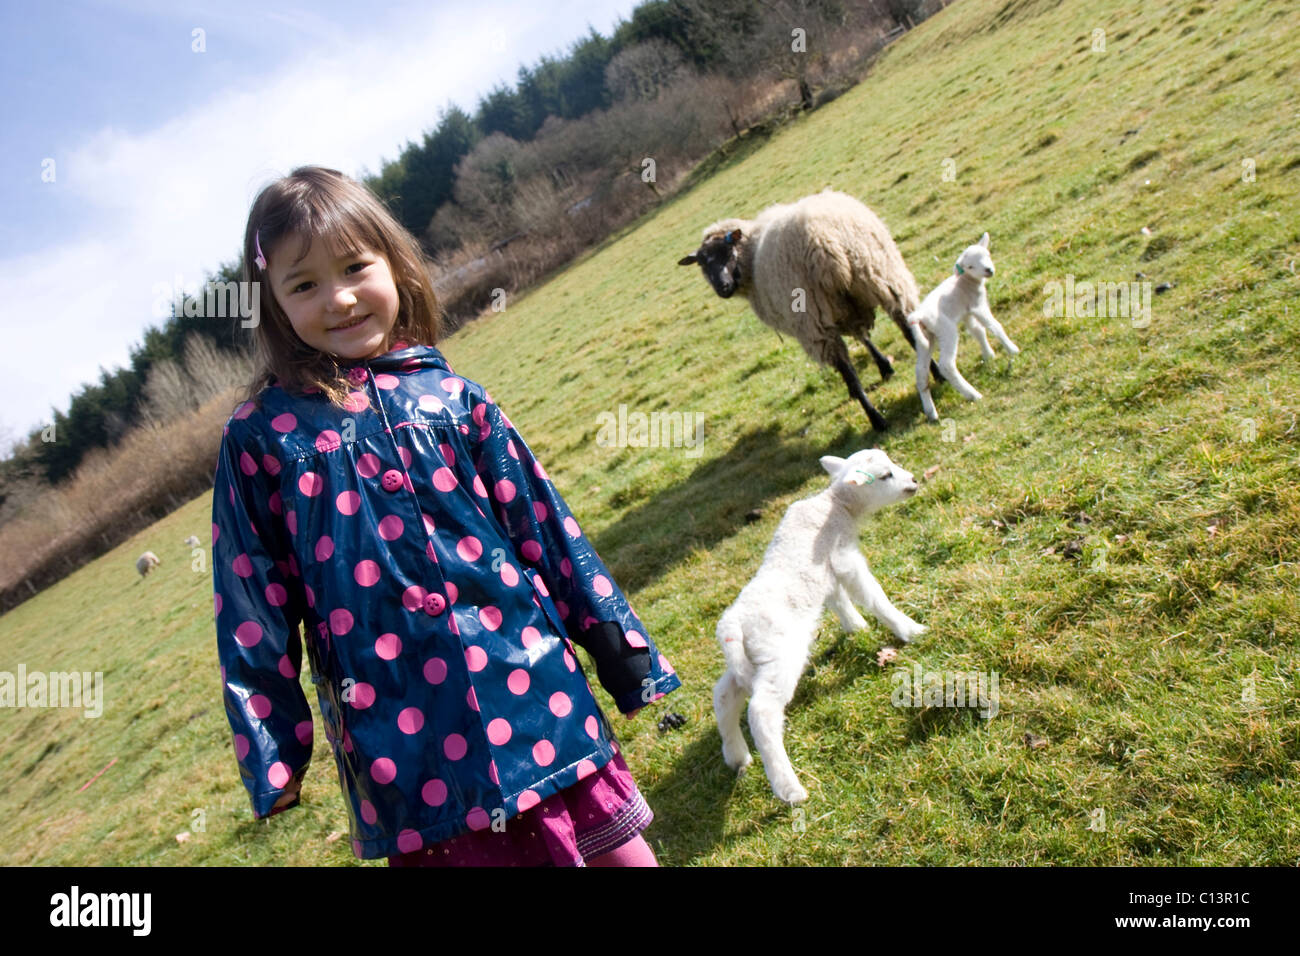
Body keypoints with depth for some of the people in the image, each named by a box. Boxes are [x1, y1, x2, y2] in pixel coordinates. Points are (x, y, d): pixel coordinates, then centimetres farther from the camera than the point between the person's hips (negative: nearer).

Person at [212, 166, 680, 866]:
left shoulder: (451, 396, 4)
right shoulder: (260, 437, 1)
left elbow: (543, 524, 7)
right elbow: (250, 602, 5)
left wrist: (621, 652, 9)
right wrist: (269, 750, 5)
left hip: (530, 676, 2)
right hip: (400, 730, -1)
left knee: (614, 845, 8)